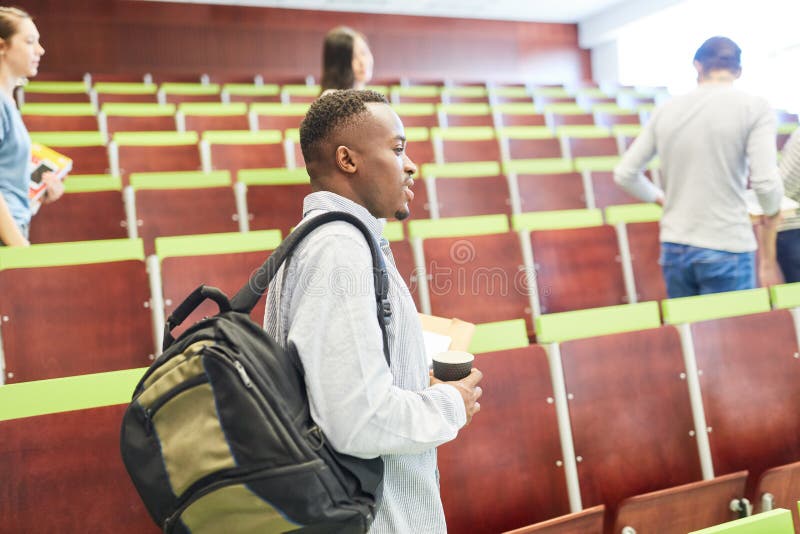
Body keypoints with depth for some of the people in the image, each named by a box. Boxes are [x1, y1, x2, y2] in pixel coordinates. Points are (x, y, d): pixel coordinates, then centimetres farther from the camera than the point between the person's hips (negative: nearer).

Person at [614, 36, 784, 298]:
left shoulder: (666, 110, 6)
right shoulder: (754, 107, -4)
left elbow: (624, 174, 8)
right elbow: (766, 184, -12)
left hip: (674, 247, 4)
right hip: (727, 250, -4)